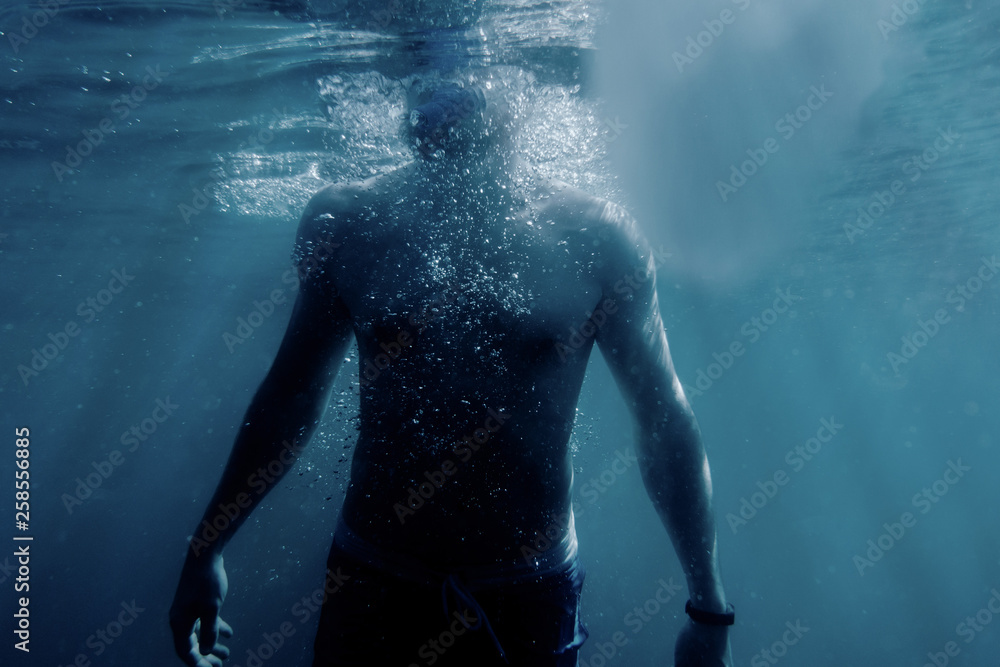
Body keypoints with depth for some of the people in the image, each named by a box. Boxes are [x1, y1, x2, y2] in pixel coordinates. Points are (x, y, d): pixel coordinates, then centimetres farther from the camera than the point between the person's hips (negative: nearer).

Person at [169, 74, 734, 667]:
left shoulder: (597, 238, -12)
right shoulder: (344, 220, -8)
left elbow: (665, 422, -4)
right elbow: (291, 396, 3)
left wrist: (710, 609, -1)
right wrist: (206, 548, 9)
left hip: (530, 594, 0)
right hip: (373, 583, 2)